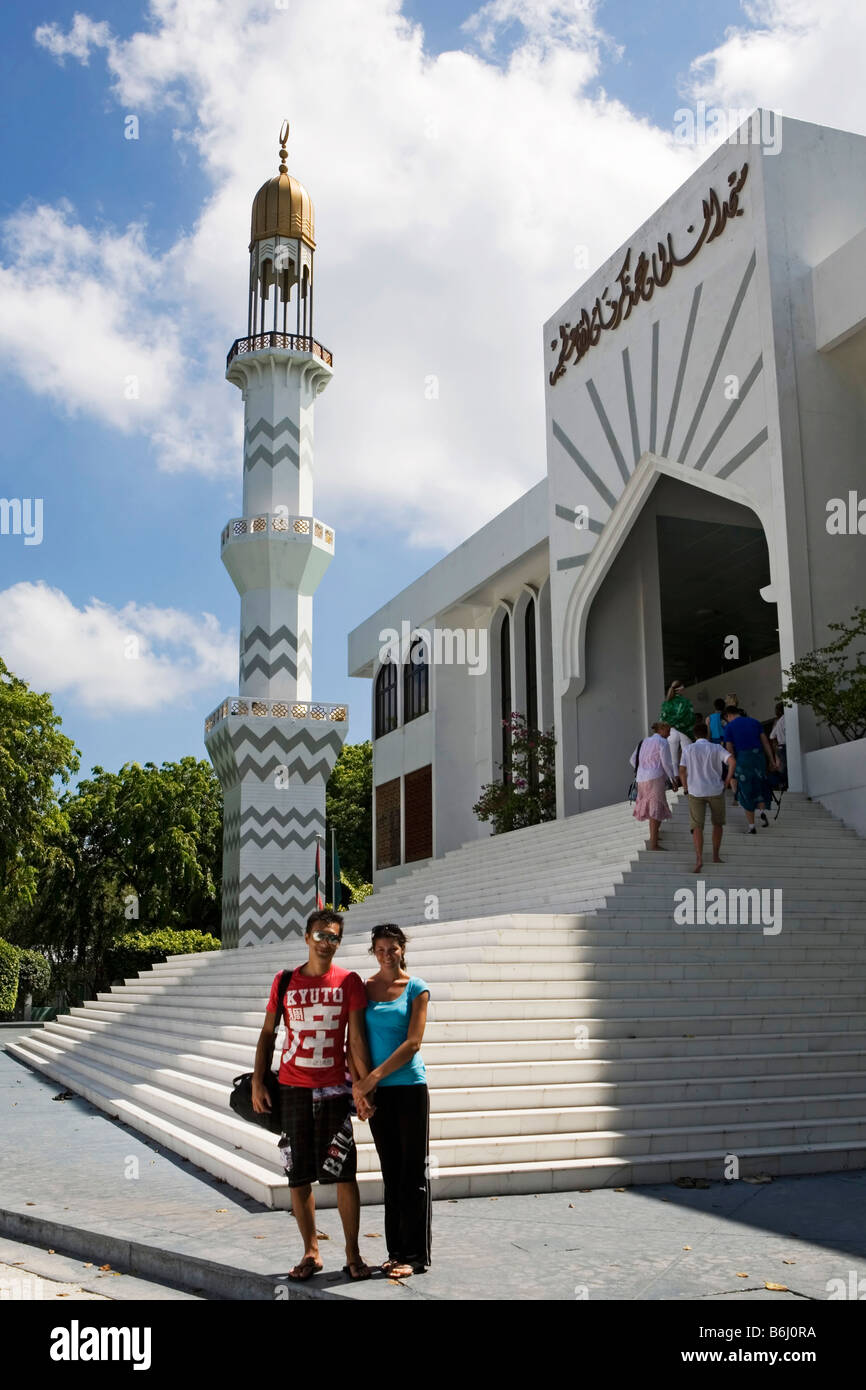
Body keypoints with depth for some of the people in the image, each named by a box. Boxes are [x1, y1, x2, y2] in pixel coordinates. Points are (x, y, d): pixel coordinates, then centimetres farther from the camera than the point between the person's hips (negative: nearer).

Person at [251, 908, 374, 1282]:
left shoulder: (348, 982, 0)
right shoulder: (285, 981, 6)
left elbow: (356, 1037, -2)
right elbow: (268, 1034, 10)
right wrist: (257, 1082, 3)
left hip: (333, 1090, -2)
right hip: (291, 1090, 2)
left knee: (344, 1174, -3)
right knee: (299, 1177, 6)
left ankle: (352, 1254, 9)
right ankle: (311, 1253, 19)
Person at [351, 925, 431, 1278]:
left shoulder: (416, 989, -3)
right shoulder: (364, 989, 6)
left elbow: (412, 1043, -10)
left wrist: (373, 1077, -15)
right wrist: (358, 1082, -5)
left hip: (410, 1087, -3)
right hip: (376, 1090, 3)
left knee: (414, 1173, 1)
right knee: (390, 1172, 11)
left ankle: (415, 1255, 9)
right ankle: (396, 1251, 19)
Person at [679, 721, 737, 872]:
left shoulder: (688, 749, 3)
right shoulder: (716, 748, 2)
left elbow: (682, 771, -3)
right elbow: (732, 761, -13)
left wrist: (686, 788, 9)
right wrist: (727, 781, -3)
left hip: (695, 791, 0)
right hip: (716, 791, 0)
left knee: (697, 826, -2)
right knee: (717, 824, 19)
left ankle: (699, 858, -19)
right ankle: (716, 856, 24)